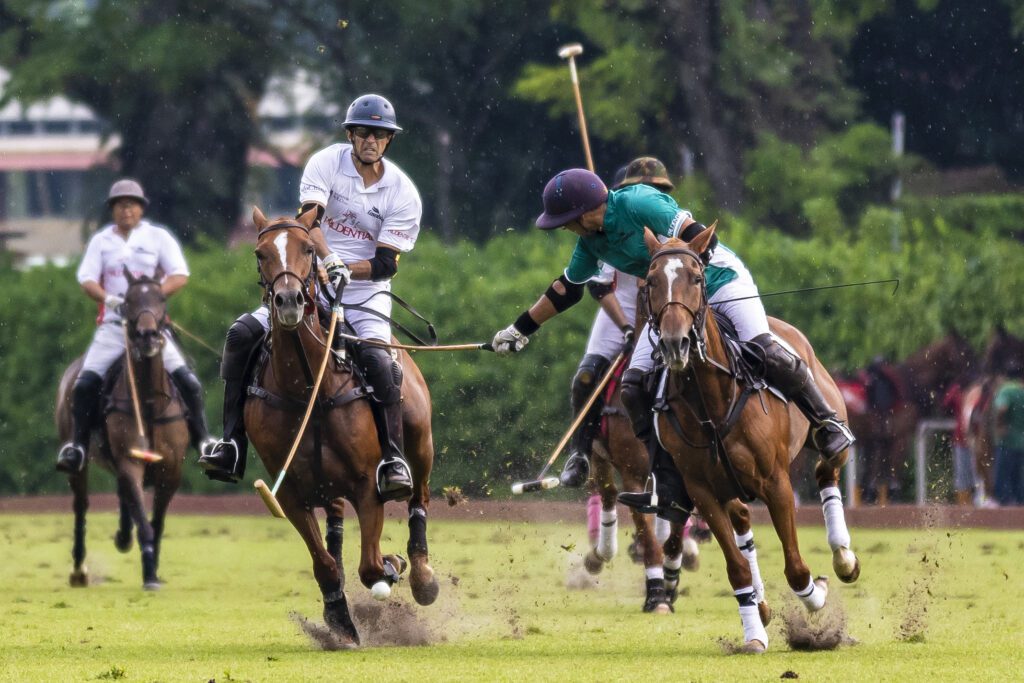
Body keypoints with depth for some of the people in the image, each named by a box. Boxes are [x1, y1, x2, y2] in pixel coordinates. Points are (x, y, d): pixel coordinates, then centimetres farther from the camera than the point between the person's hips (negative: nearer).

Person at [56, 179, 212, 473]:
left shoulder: (158, 237, 5)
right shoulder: (101, 241, 9)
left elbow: (180, 275, -3)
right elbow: (86, 279, 1)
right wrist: (107, 297, -20)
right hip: (113, 324, 1)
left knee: (187, 382, -13)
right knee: (85, 383, -15)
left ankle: (201, 438, 0)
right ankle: (78, 446, -8)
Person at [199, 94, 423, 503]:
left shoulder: (402, 194, -4)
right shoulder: (326, 163, -4)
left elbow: (385, 265, -9)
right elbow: (309, 218, -21)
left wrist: (345, 270, -25)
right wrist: (329, 260, -38)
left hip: (365, 296, -2)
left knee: (379, 360, -30)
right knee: (242, 334, -16)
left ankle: (392, 458, -17)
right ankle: (232, 446, -13)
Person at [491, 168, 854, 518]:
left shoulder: (637, 203, -24)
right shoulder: (590, 241, 2)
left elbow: (698, 239, -27)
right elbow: (566, 289, 18)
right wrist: (521, 329, 21)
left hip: (718, 278, -8)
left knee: (764, 350, -26)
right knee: (634, 385, -7)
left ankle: (827, 423, -7)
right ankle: (671, 490, -9)